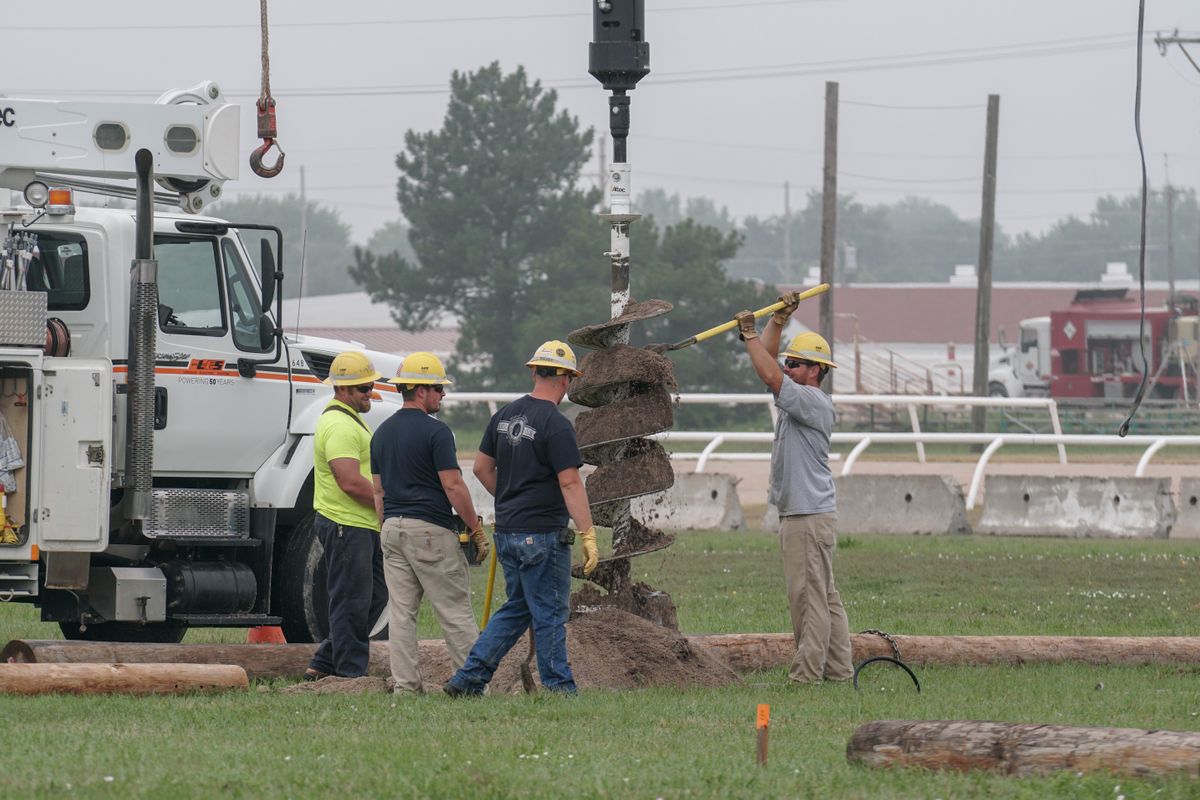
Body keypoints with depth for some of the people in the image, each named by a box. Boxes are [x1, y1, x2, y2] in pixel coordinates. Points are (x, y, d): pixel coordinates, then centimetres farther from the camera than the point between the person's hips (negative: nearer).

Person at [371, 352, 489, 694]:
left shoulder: (382, 433, 12)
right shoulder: (435, 431, -11)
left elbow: (379, 491, 16)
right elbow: (453, 486, -13)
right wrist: (477, 528, -5)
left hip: (393, 527, 7)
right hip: (431, 530, -7)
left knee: (401, 611, 4)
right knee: (455, 611, -1)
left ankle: (405, 685, 1)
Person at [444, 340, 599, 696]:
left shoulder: (505, 415, 9)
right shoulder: (556, 425, -15)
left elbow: (482, 468, 17)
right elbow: (570, 484, -19)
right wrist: (588, 536, -19)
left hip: (507, 532, 8)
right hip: (543, 534, -8)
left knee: (517, 609, 16)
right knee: (550, 614, 0)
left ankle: (467, 679, 12)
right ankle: (559, 689, 4)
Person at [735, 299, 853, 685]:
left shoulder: (814, 402, -14)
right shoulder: (795, 396, 14)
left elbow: (770, 375, -23)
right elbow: (771, 367, 20)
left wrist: (750, 334, -15)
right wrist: (778, 319, 15)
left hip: (811, 517, -10)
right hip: (796, 514, 10)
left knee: (809, 595, -10)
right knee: (824, 595, 11)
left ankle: (807, 674, -11)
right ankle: (838, 670, 13)